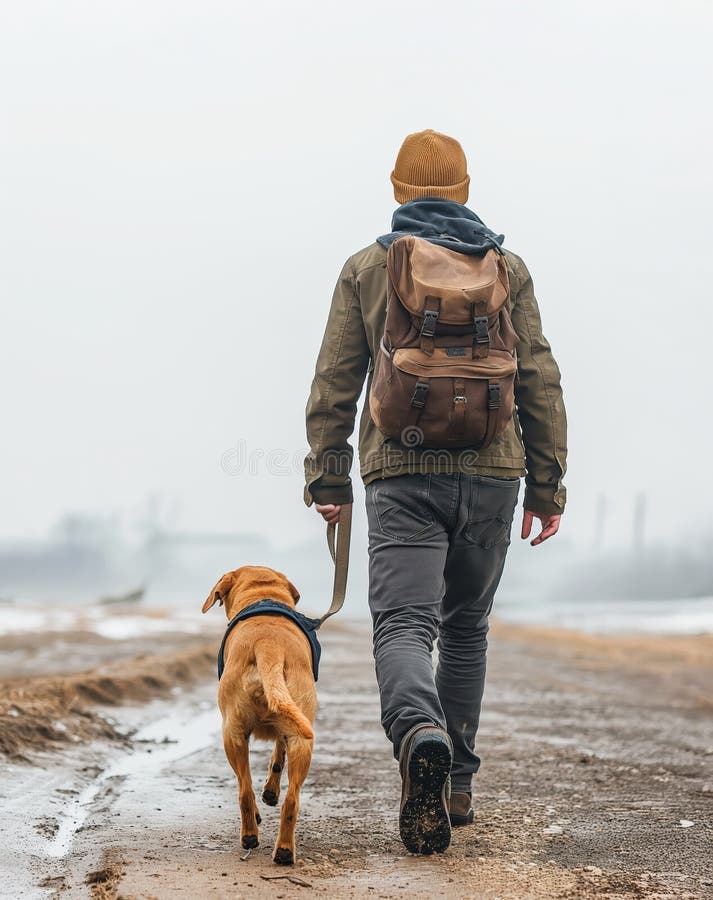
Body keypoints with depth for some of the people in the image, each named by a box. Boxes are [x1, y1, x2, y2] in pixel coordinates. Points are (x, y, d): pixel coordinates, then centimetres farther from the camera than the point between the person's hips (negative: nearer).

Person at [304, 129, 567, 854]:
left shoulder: (366, 268, 7)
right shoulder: (507, 268, 9)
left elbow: (334, 382, 4)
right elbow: (539, 381, 7)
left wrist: (327, 477, 9)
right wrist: (547, 486, 10)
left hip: (401, 474, -2)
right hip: (491, 472, 2)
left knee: (402, 625, -9)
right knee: (466, 628, 17)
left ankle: (421, 737, -39)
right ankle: (456, 782, 21)